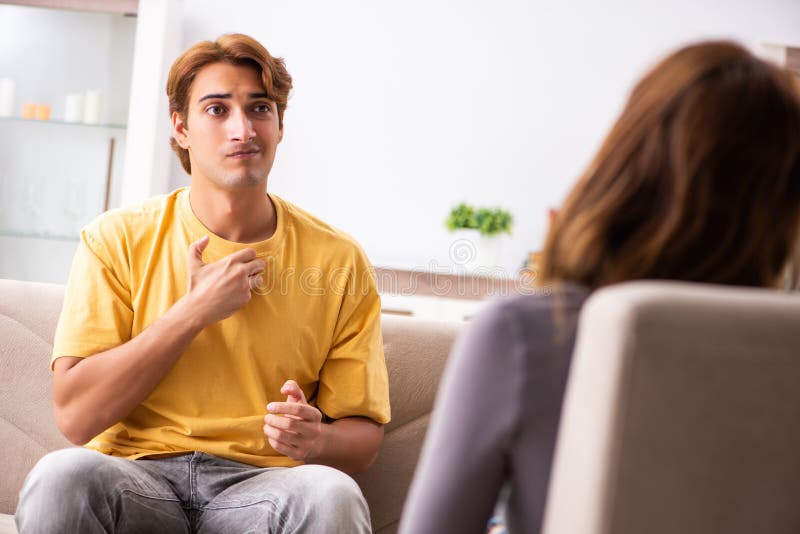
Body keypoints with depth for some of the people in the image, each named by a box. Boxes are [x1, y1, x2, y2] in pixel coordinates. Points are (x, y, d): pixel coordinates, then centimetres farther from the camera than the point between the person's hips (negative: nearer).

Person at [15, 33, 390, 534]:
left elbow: (363, 435, 7)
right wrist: (195, 311, -11)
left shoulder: (338, 261, 3)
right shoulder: (117, 240, 3)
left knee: (331, 492, -34)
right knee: (61, 475, -33)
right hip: (136, 479, 1)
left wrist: (317, 441, -17)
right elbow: (76, 416, -6)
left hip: (260, 485, 0)